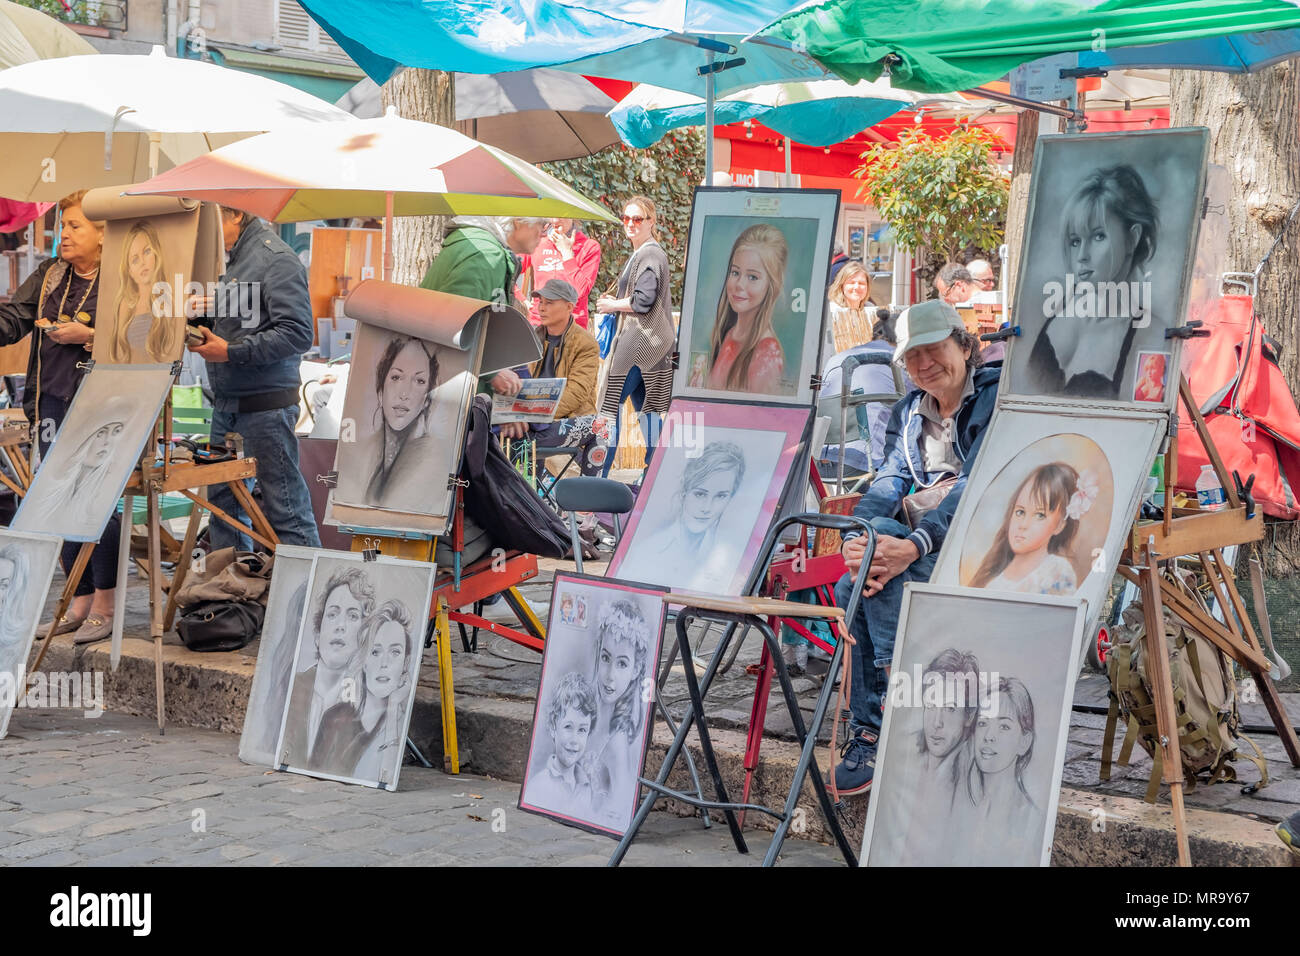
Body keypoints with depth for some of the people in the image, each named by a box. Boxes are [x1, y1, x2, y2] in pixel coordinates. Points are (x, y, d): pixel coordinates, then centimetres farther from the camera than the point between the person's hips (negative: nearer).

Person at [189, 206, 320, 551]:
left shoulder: (276, 259, -13)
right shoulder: (233, 258, 16)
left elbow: (297, 334, -20)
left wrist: (230, 352, -21)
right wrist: (212, 309, 6)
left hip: (266, 405, -9)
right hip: (227, 404, 9)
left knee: (285, 509, -7)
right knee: (223, 498, 15)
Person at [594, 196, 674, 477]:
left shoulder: (650, 255, -13)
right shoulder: (640, 254, 18)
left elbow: (643, 301, -20)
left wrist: (611, 305, -6)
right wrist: (614, 301, 9)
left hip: (641, 341, -10)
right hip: (641, 340, 10)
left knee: (612, 403, -10)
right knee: (645, 407, 10)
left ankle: (599, 473, -10)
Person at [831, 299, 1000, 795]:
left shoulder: (999, 399, -6)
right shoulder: (908, 413, 16)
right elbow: (886, 488, 3)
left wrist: (911, 546, -34)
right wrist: (856, 544, -20)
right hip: (925, 546, 6)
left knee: (882, 533, -29)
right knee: (852, 585, -25)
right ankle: (867, 732, -19)